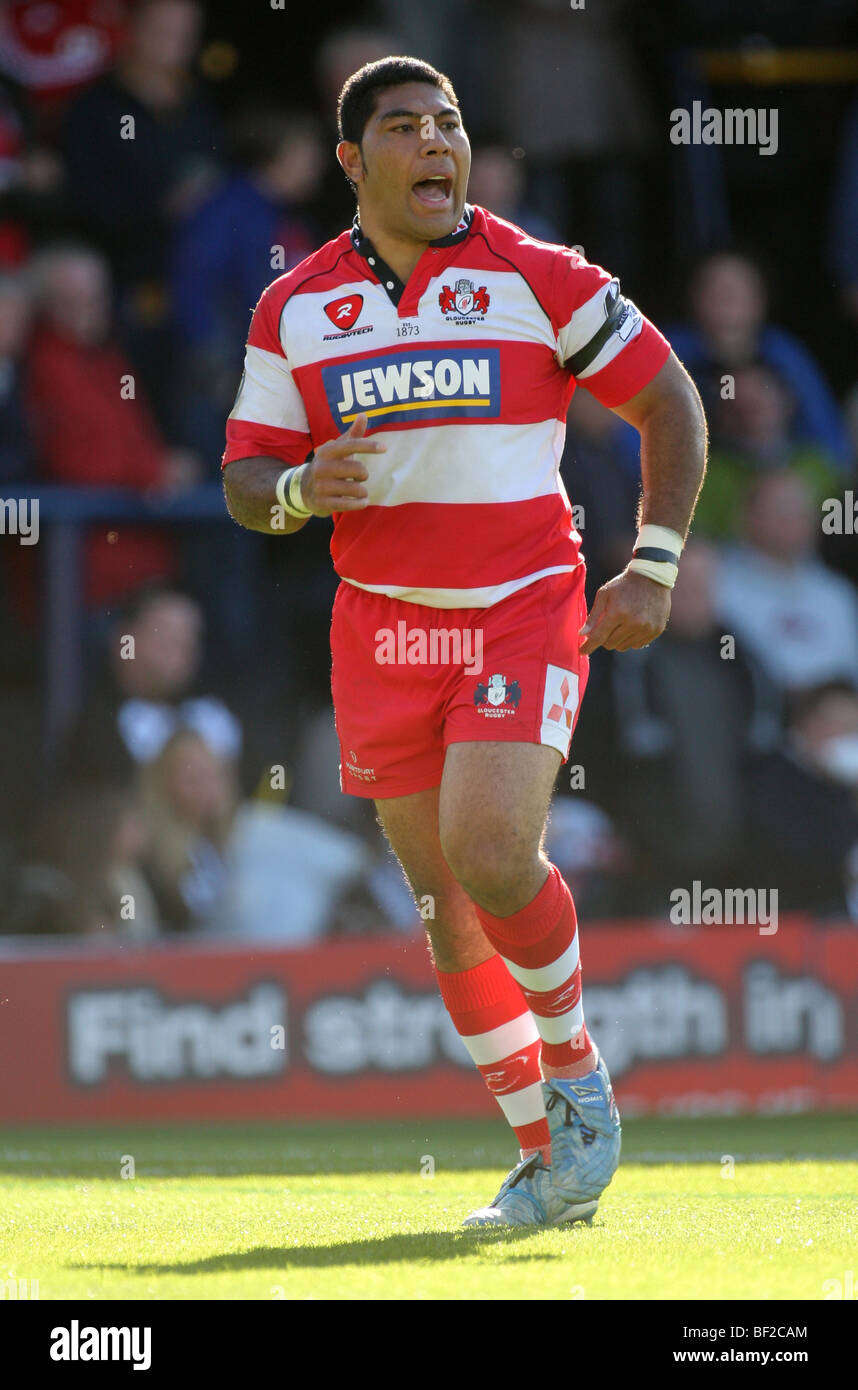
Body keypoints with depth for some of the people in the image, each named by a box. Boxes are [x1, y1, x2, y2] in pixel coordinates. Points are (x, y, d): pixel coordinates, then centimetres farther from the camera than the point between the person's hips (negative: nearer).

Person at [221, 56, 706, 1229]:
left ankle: (577, 1072, 4)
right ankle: (551, 1158, 15)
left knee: (490, 854, -22)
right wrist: (299, 492, -15)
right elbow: (246, 480, 9)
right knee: (447, 907, 3)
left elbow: (669, 401, 4)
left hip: (526, 613, -3)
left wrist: (654, 570, -4)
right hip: (381, 633, 4)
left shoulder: (538, 280, -2)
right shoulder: (294, 309, 6)